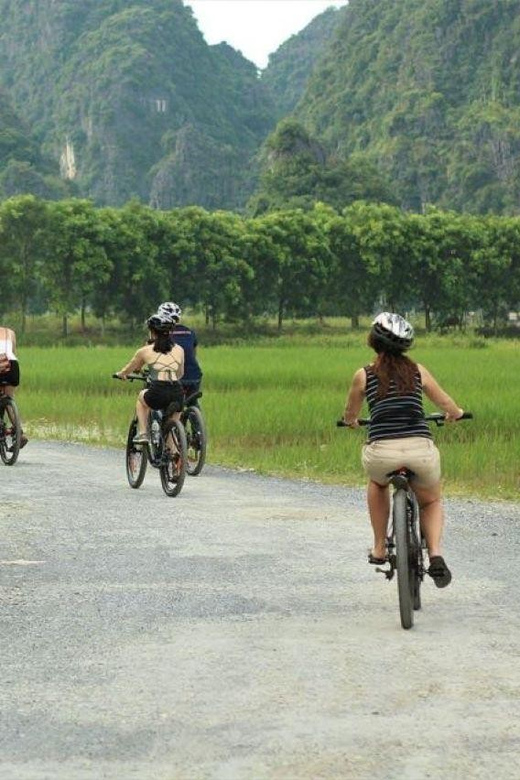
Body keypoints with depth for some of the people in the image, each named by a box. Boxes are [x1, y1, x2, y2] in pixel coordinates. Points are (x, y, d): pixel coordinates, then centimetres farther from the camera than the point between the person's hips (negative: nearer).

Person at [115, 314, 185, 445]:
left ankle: (142, 433, 23)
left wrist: (120, 374, 50)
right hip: (177, 394, 2)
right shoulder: (179, 350, 17)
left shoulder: (145, 351, 11)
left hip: (157, 394, -2)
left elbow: (129, 369, 28)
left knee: (141, 397, 33)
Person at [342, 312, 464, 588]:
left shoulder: (364, 375, 9)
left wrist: (351, 421, 49)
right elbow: (449, 407, 21)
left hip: (382, 451, 0)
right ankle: (435, 554, 4)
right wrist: (455, 414, 44)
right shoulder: (418, 371, 11)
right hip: (421, 450, 0)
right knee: (431, 502, 29)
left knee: (378, 482, 37)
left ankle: (379, 548, 32)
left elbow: (350, 415, 25)